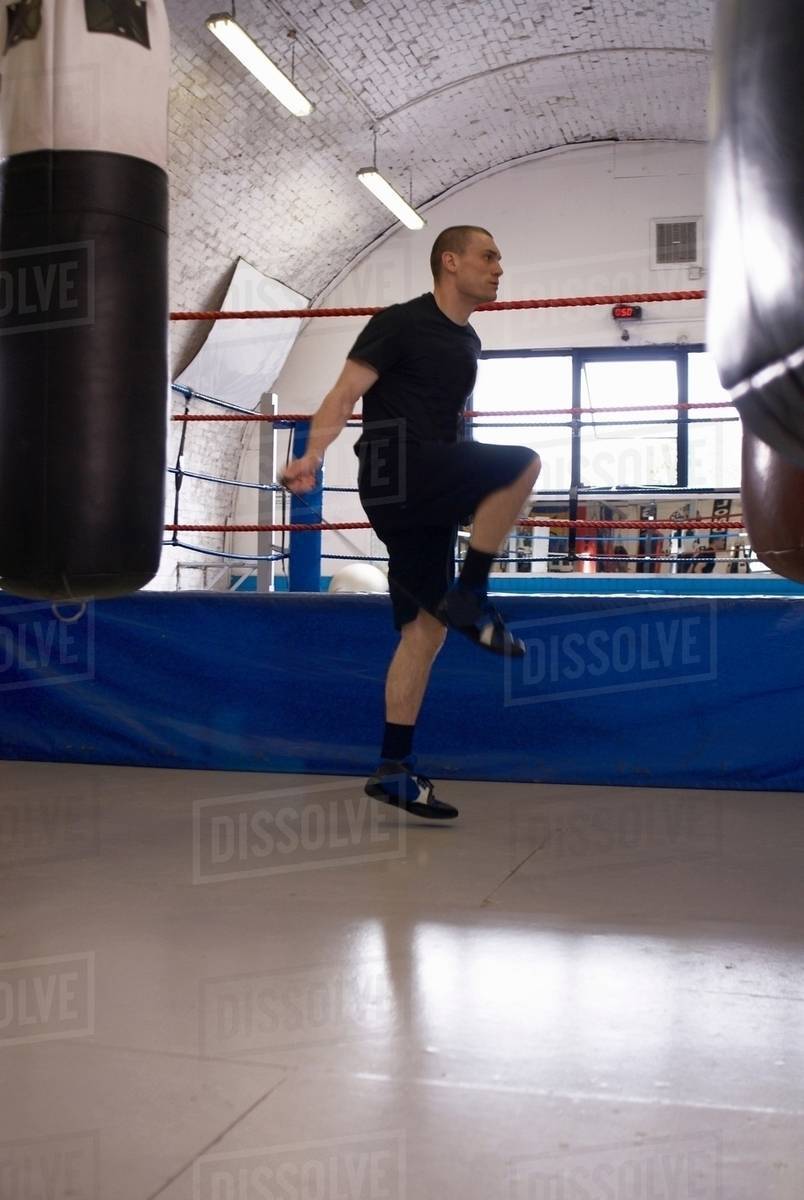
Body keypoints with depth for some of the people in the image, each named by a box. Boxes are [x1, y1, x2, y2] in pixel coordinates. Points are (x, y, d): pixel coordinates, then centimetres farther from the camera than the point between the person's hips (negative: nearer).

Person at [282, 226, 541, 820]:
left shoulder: (467, 342, 19)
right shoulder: (401, 323, -4)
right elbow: (345, 394, -12)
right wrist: (313, 454, -29)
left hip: (429, 494, 8)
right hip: (395, 471, -8)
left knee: (426, 626, 5)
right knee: (523, 463, -23)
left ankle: (393, 770, 9)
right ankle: (470, 599, -14)